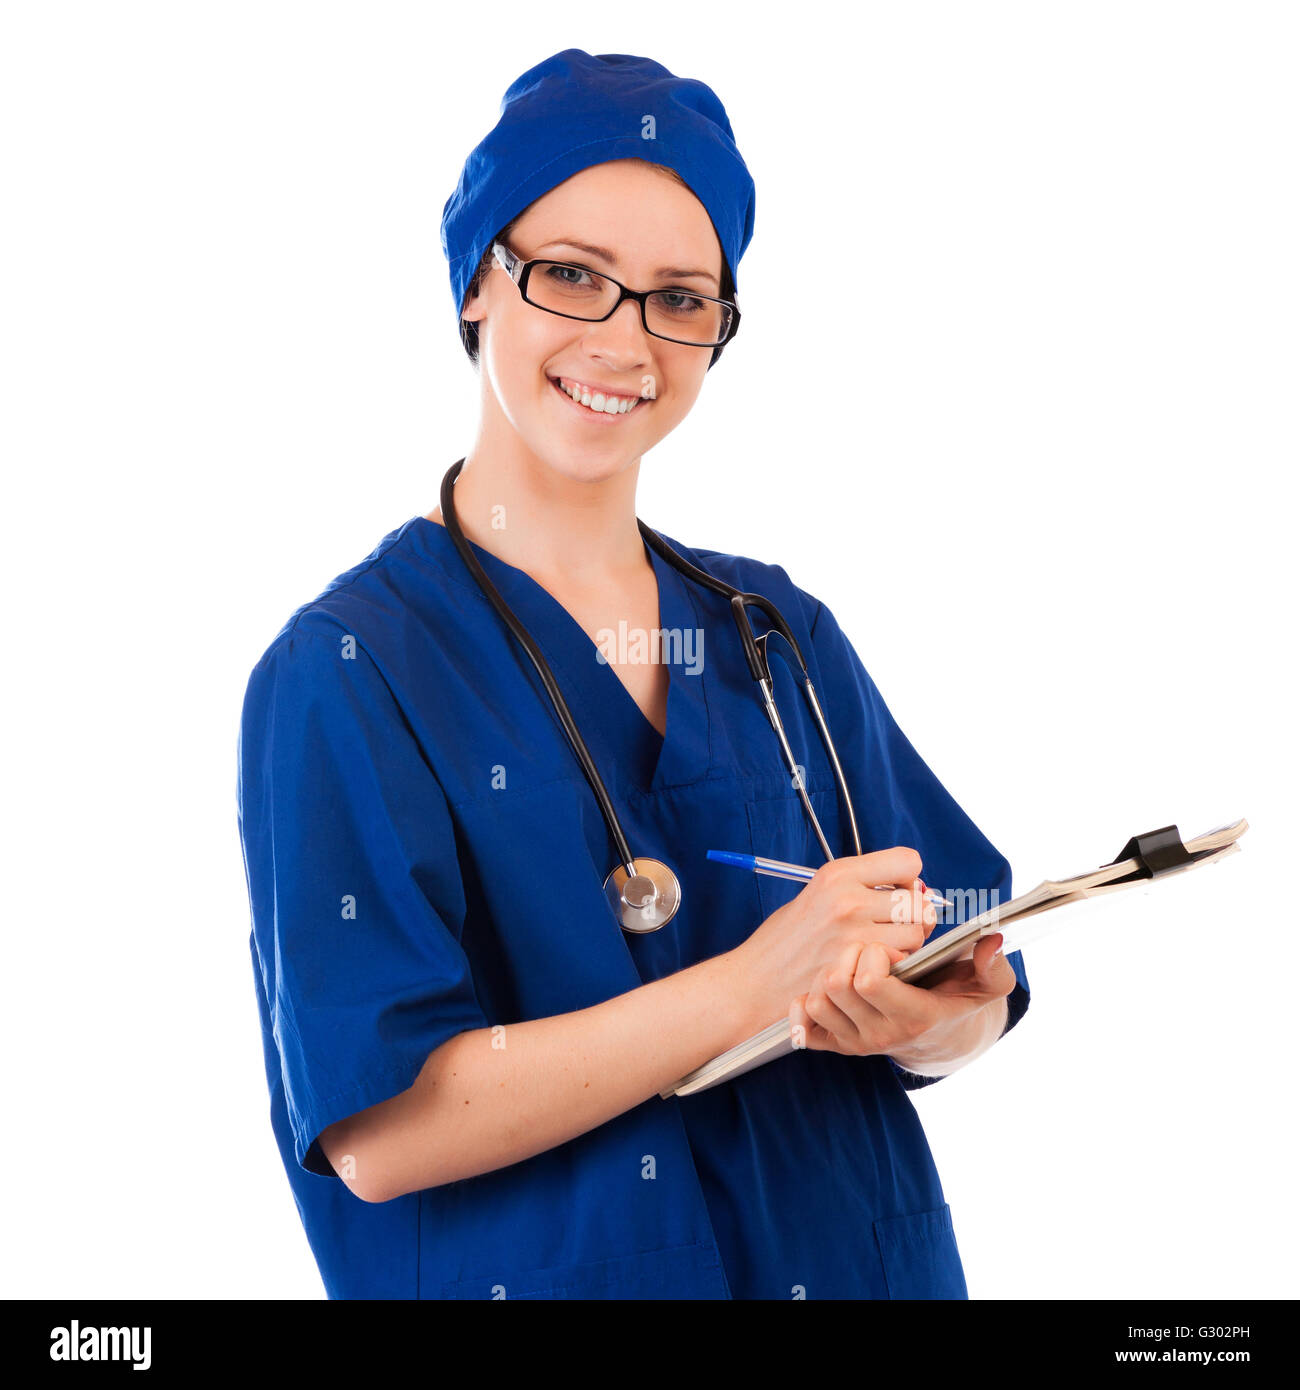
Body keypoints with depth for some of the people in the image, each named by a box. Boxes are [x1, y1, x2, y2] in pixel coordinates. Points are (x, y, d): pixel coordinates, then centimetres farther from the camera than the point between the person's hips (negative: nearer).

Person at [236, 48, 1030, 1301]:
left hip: (853, 1256, 4)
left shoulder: (784, 635, 1)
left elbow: (969, 989, 1)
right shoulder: (346, 669, -13)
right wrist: (751, 986, -27)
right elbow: (373, 1129, -21)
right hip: (537, 1268, -4)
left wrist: (940, 1022, -21)